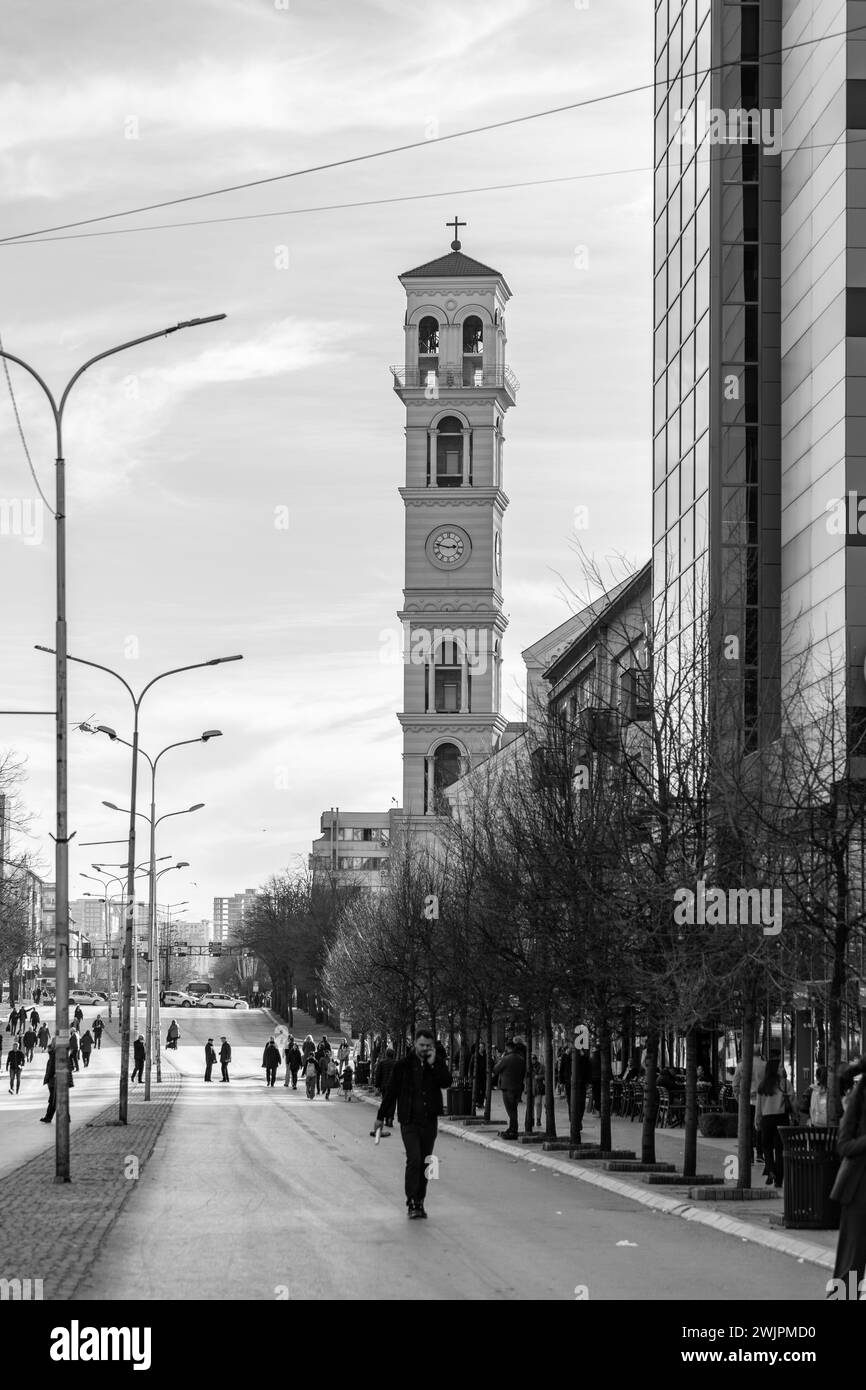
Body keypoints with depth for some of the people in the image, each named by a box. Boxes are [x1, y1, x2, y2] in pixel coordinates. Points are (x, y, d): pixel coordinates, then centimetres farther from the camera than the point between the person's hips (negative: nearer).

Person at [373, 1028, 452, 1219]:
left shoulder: (438, 1064, 5)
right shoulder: (403, 1065, 0)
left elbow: (447, 1081, -12)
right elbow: (391, 1091, 5)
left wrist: (433, 1063, -17)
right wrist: (381, 1117, 8)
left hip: (430, 1121, 3)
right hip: (409, 1121, -3)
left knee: (424, 1163, 8)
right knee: (414, 1160, -15)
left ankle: (419, 1202, 18)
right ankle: (412, 1201, -11)